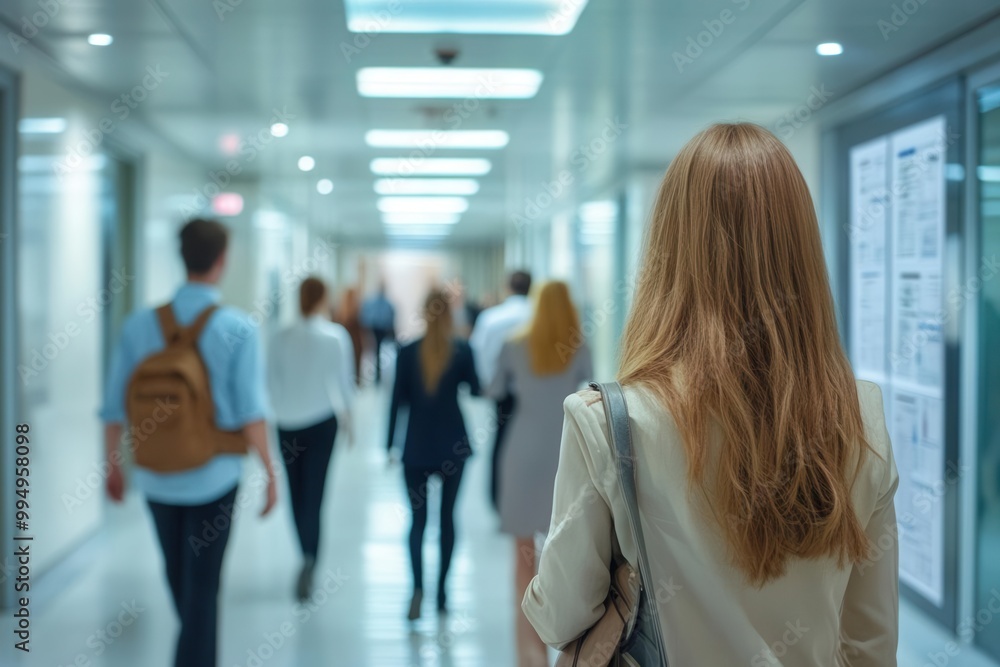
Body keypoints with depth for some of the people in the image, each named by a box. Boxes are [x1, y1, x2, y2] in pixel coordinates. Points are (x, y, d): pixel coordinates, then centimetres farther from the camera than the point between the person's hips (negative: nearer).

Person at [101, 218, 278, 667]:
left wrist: (113, 465, 11)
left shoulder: (140, 325, -4)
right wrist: (269, 472, -6)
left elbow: (115, 407, -2)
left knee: (179, 578, 22)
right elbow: (250, 411, -16)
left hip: (156, 477, 4)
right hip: (214, 476, -4)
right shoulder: (237, 327, -13)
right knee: (202, 583, 5)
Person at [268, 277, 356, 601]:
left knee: (297, 495, 12)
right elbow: (345, 379, -1)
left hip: (288, 424, 2)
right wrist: (346, 414, 14)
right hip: (322, 421, -2)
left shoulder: (281, 338, -1)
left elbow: (273, 383, 2)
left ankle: (308, 560, 23)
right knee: (313, 494, -1)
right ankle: (309, 561, -15)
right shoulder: (336, 335, -5)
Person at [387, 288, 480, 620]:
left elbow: (397, 400, -3)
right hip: (452, 443, 0)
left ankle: (417, 587, -14)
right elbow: (476, 390, 3)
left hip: (416, 445, 0)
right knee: (447, 516, 12)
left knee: (417, 518, 5)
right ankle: (441, 591, 14)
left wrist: (390, 445, 3)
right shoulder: (462, 350, -7)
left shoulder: (407, 352, -5)